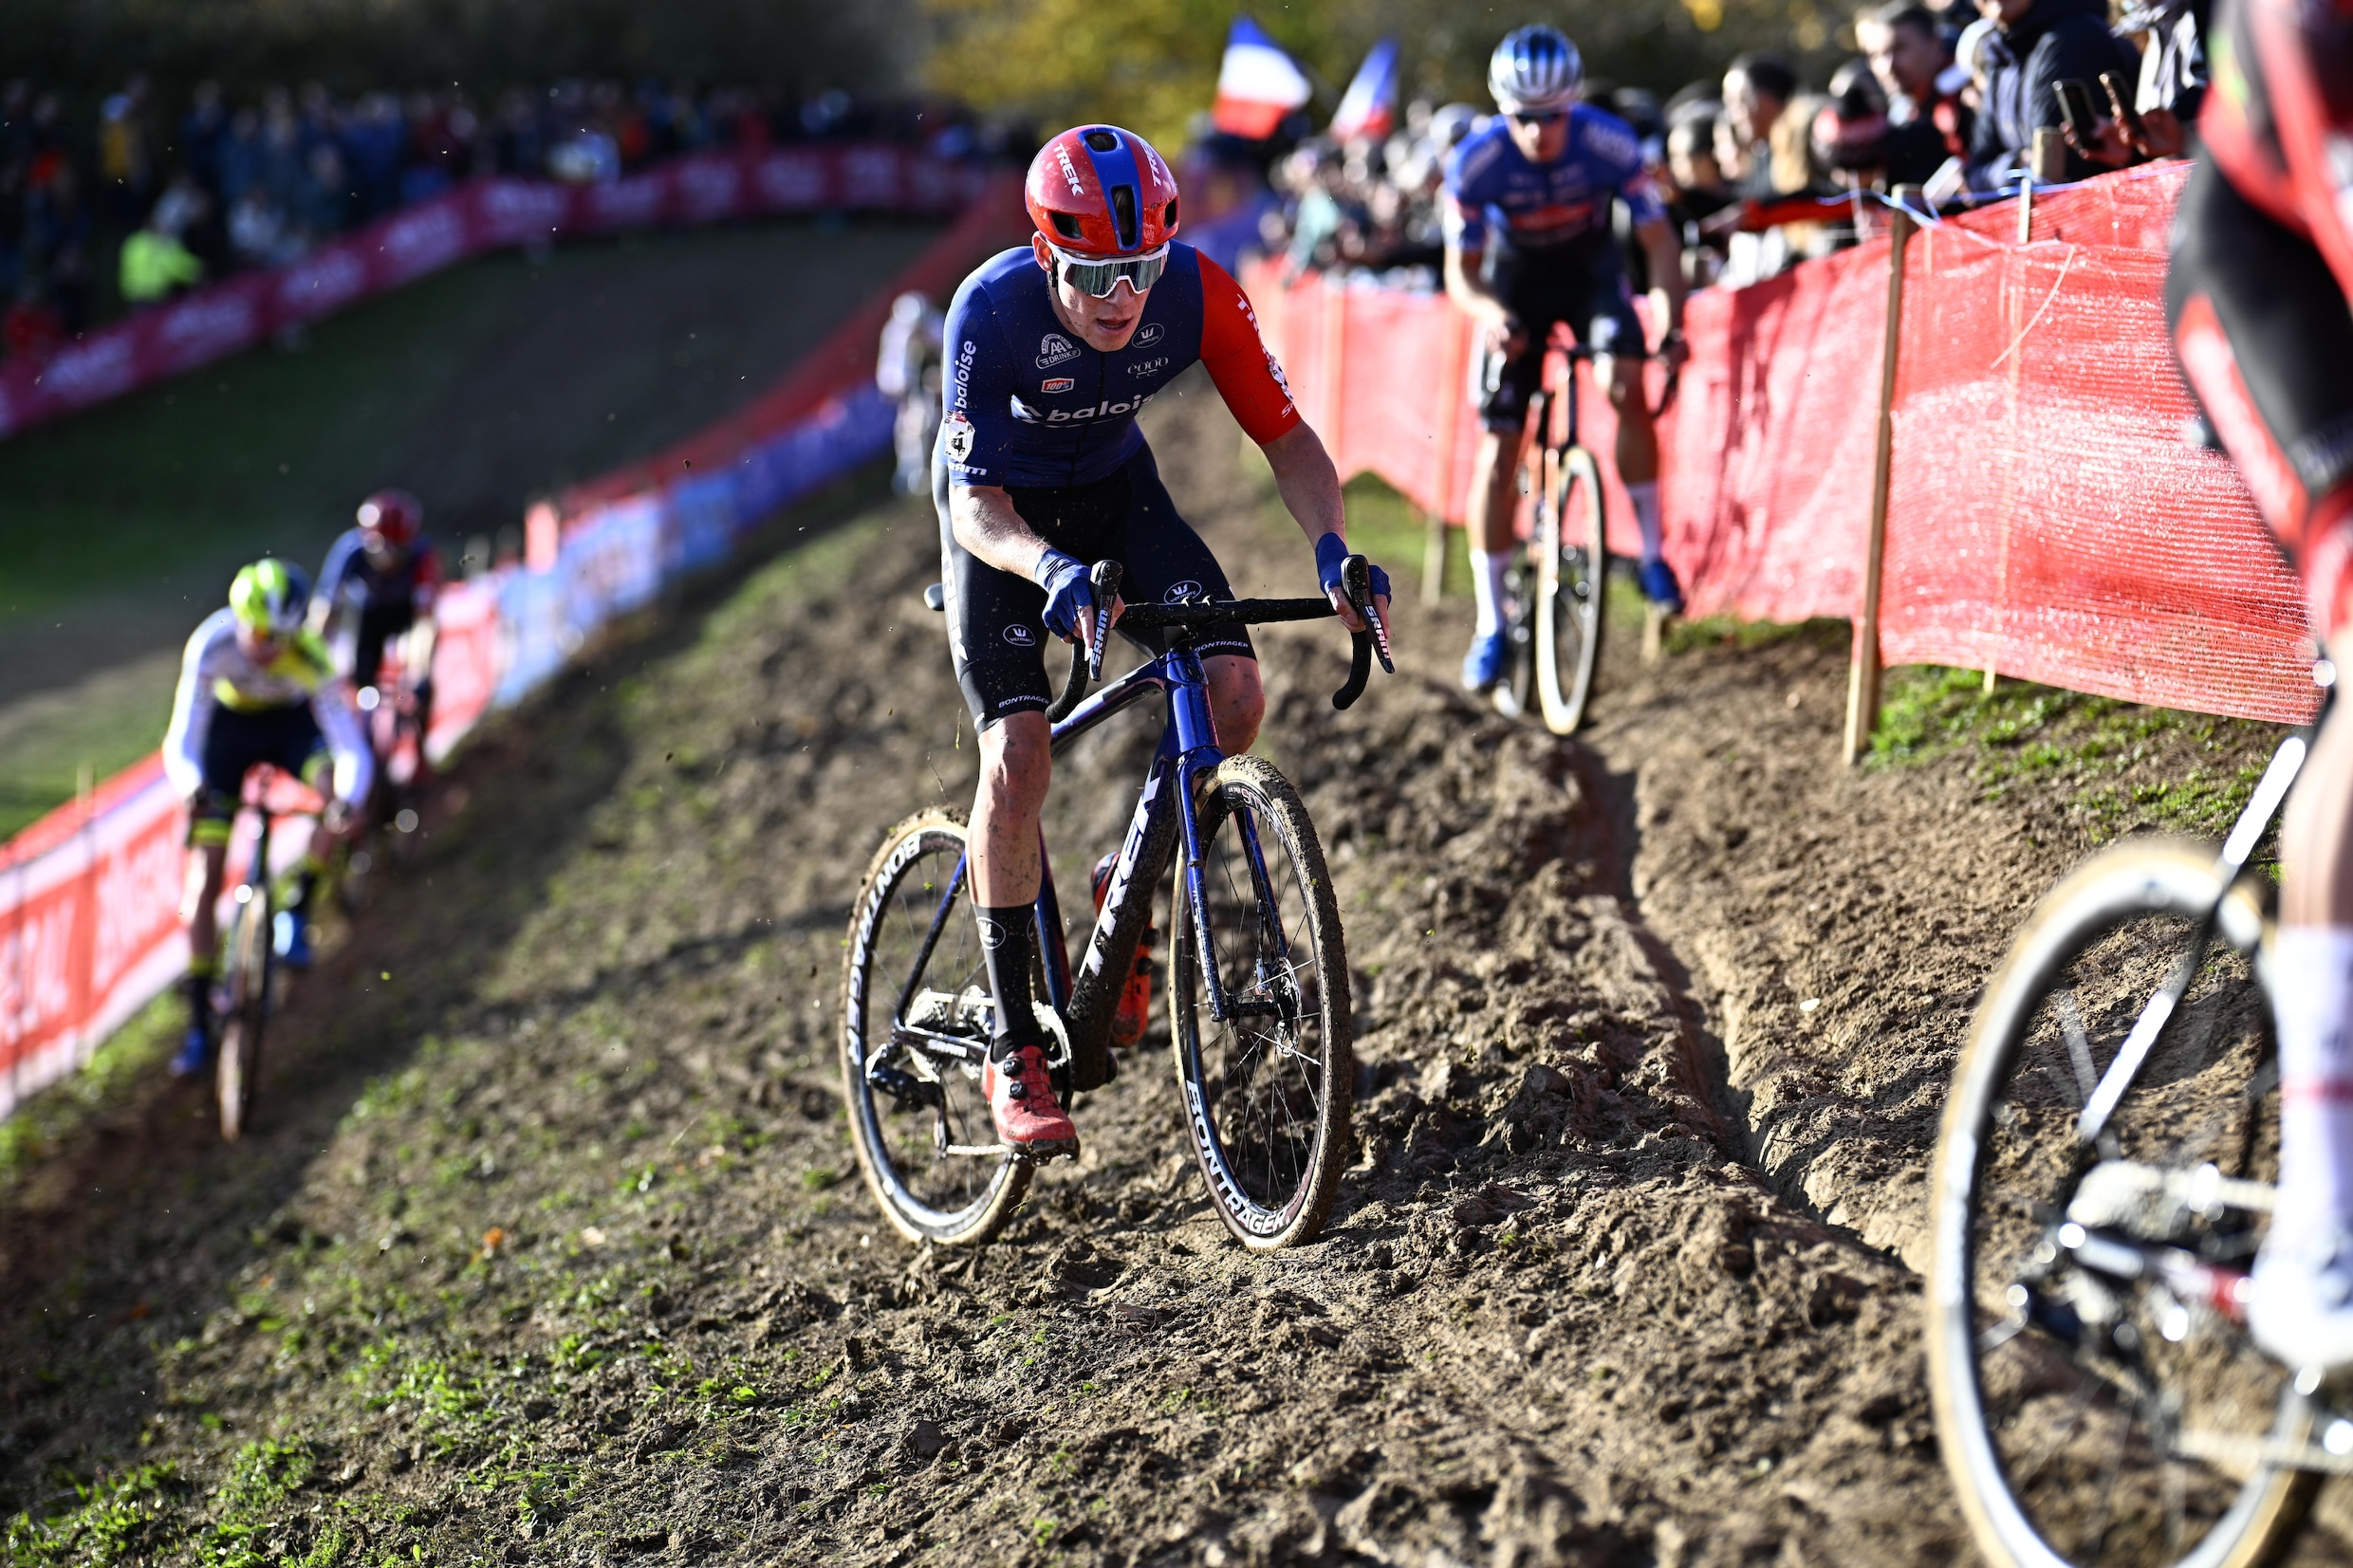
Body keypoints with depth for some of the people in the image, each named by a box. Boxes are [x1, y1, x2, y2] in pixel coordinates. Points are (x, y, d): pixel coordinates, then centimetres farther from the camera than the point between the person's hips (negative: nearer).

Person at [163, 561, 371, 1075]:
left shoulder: (309, 657, -33)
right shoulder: (210, 645, -33)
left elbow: (351, 747, -36)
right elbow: (182, 740, -34)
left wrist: (348, 797, -57)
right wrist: (191, 786, -56)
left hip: (291, 722, 0)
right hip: (229, 723, 0)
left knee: (334, 785, -34)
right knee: (205, 878, -8)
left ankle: (296, 912, -14)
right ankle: (198, 1026, -1)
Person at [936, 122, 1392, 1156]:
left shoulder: (1198, 294, -26)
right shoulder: (993, 309, -33)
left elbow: (1286, 438, -18)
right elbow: (977, 502, -34)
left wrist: (1331, 547, -36)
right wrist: (1054, 573, -54)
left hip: (1113, 488, 3)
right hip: (1002, 514, -3)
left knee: (1235, 693, -18)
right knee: (1017, 758, -18)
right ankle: (1012, 1046, -7)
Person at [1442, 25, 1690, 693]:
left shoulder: (1608, 142, -28)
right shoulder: (1477, 161, -27)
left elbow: (1659, 241, -20)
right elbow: (1460, 272, -20)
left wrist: (1673, 321, -34)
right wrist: (1487, 312, -43)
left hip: (1590, 267, 0)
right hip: (1515, 279, 0)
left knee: (1625, 383, -28)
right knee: (1498, 449, -6)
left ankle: (1652, 552, -13)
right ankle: (1490, 625, 2)